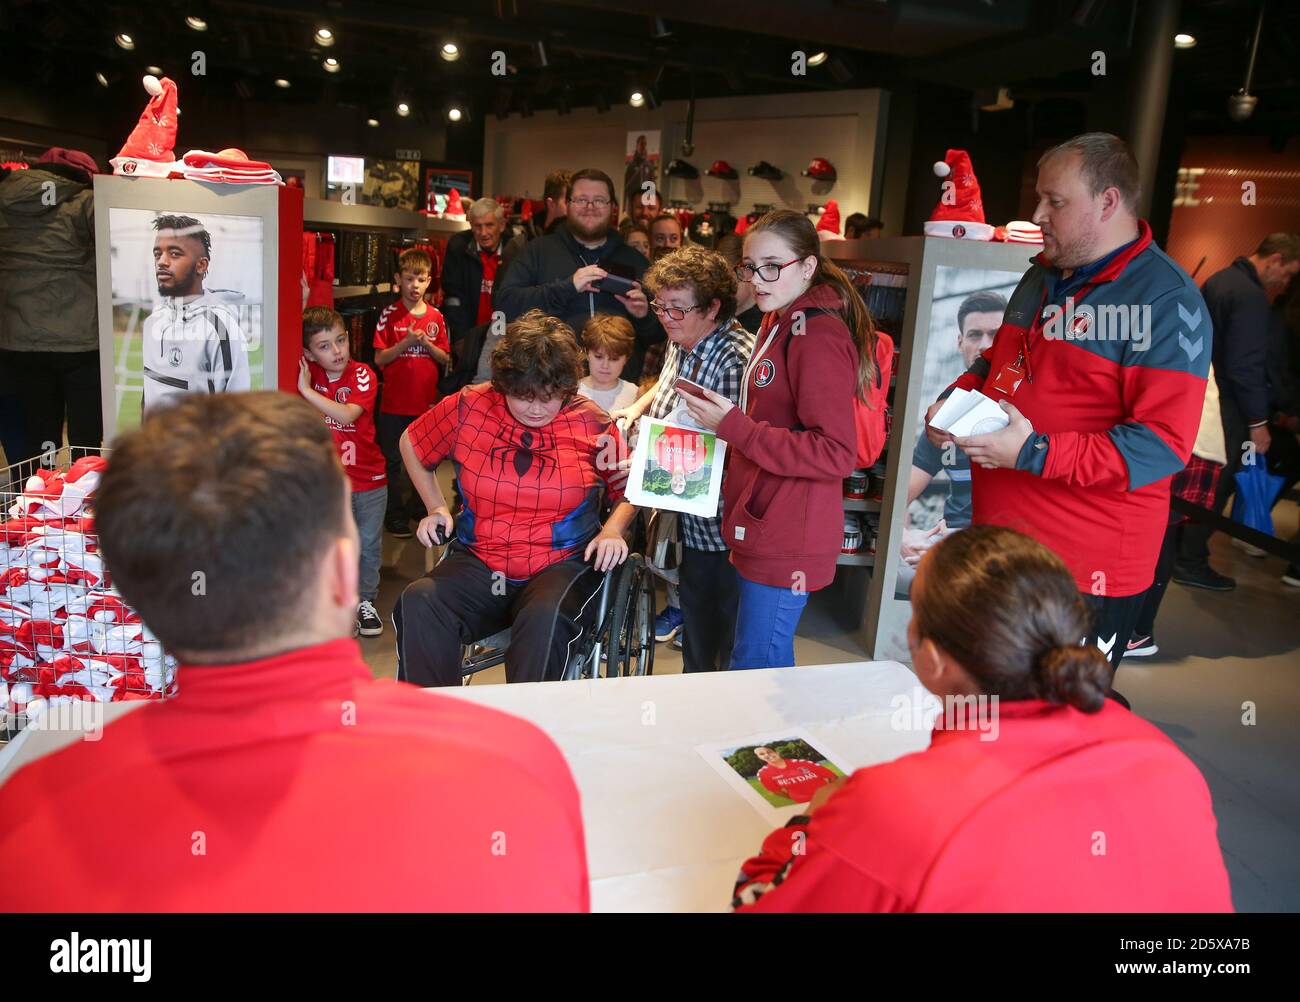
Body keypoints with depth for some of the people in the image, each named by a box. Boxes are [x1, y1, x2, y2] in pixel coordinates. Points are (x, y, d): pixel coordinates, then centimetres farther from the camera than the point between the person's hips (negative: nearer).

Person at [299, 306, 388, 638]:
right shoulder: (306, 372, -4)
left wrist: (306, 390, -26)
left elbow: (346, 414, -28)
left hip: (368, 480, -1)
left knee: (368, 545, 12)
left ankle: (366, 602, 29)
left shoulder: (362, 375, -14)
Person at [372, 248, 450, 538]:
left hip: (427, 401, 3)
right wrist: (406, 343, -20)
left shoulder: (436, 317, 4)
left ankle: (419, 507, 31)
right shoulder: (389, 315, -4)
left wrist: (427, 343, -14)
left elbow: (445, 359, 3)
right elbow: (380, 358, -8)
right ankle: (394, 515, 17)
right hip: (395, 402, -3)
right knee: (392, 461, 6)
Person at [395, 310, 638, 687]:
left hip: (562, 565, -1)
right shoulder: (469, 407, 2)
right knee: (418, 602, -30)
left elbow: (629, 492, 15)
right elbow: (412, 443, 21)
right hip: (478, 564, 2)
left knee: (545, 618, -38)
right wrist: (436, 508, 12)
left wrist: (613, 529, -5)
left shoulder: (592, 424, 0)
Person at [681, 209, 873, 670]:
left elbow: (835, 454, -22)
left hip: (788, 542, -10)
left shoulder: (819, 337, -16)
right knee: (768, 666, 20)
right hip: (763, 530, 10)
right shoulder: (780, 324, 14)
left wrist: (733, 425, -21)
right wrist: (724, 419, 5)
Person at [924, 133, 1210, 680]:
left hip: (1086, 573, -8)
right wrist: (955, 400, 5)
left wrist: (1033, 453, -26)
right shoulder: (1042, 277, 12)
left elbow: (1163, 445, -22)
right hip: (1000, 547, 8)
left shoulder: (1166, 300, -14)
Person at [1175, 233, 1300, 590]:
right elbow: (1246, 366, -23)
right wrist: (1258, 421, -16)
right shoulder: (1251, 296, -20)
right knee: (1216, 486, 1)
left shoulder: (1218, 280, 9)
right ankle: (1191, 563, 7)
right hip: (1224, 411, -9)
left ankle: (1177, 545, 28)